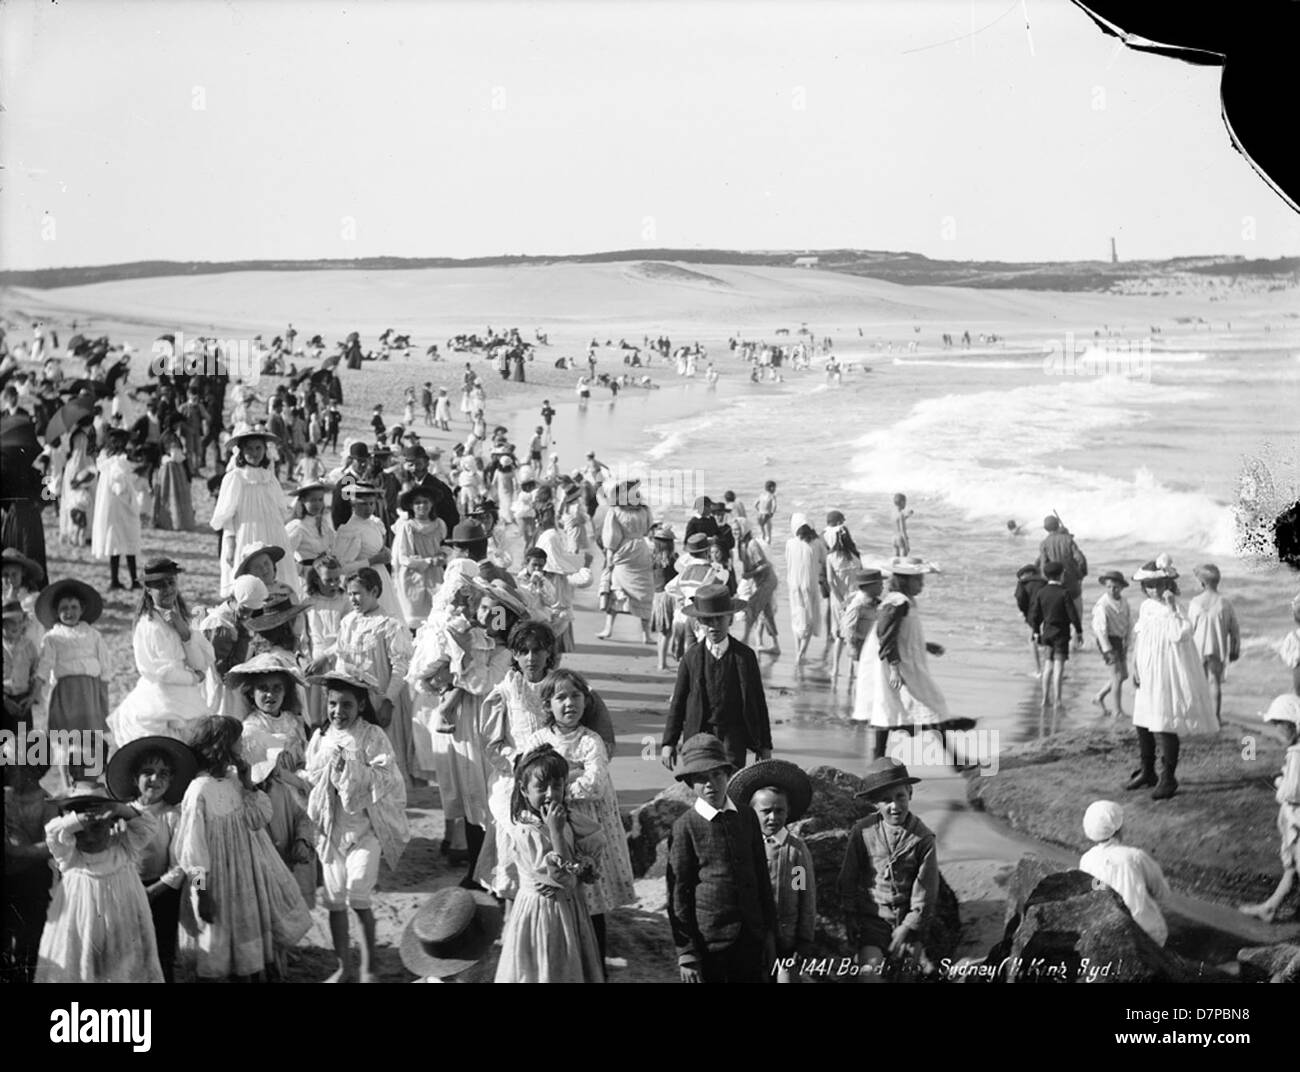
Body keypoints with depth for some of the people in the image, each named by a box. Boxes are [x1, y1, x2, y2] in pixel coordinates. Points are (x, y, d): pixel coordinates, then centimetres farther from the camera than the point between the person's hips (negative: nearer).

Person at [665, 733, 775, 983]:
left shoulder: (747, 817, 7)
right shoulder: (686, 827, -6)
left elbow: (762, 875, 14)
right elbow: (677, 892, -6)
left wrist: (769, 931, 13)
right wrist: (685, 952, -8)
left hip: (750, 939, 4)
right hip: (707, 940, -4)